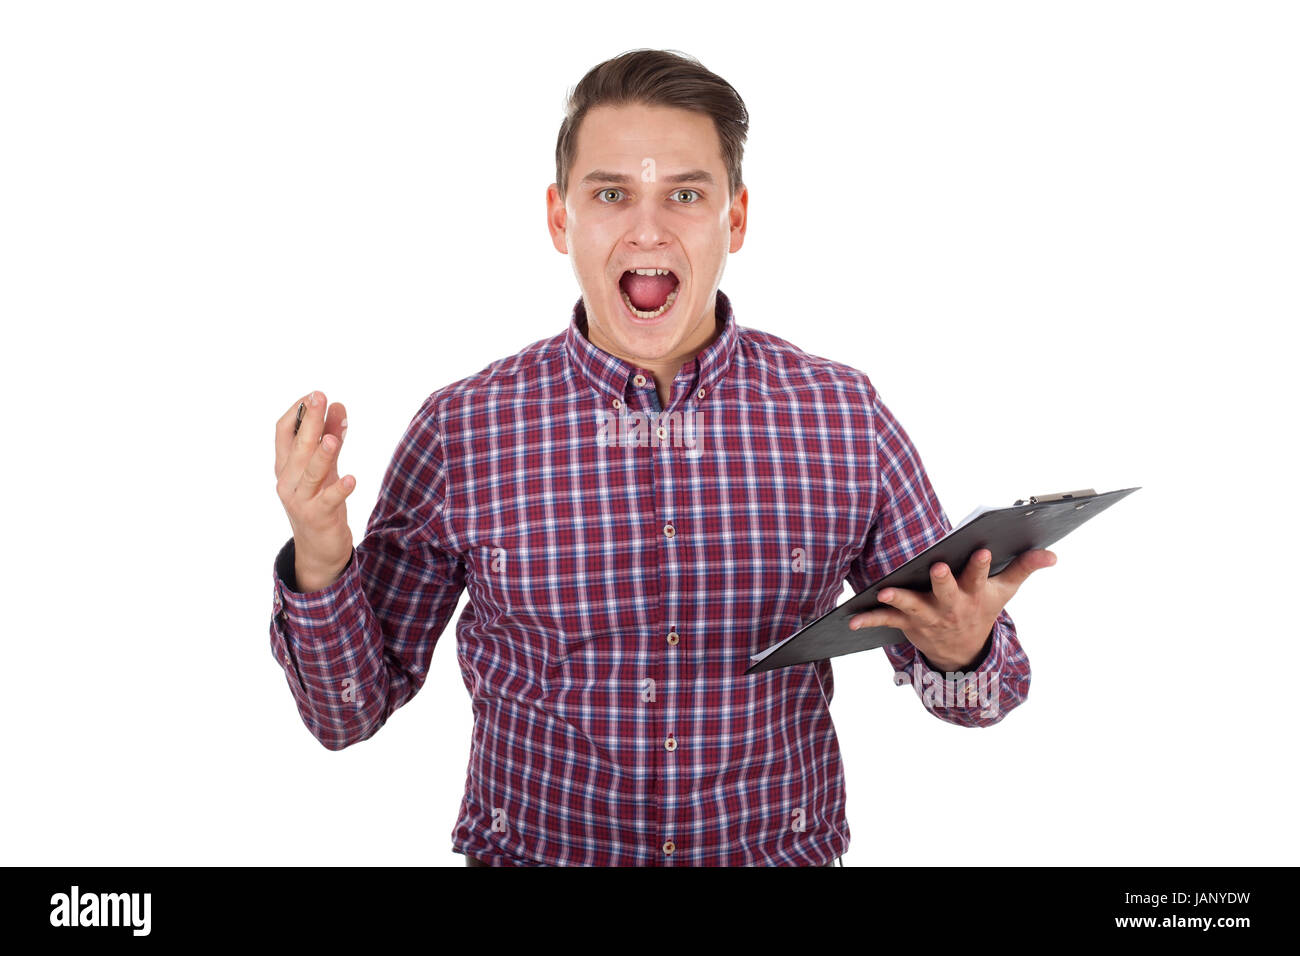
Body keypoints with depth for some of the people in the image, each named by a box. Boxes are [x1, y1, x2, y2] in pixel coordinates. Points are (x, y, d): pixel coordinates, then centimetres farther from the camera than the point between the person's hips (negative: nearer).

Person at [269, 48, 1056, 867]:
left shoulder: (846, 417, -10)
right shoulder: (458, 432, -12)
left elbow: (969, 686, -1)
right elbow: (351, 708, -4)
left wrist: (964, 651, -23)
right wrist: (320, 566, -22)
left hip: (785, 850, 1)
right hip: (530, 850, 0)